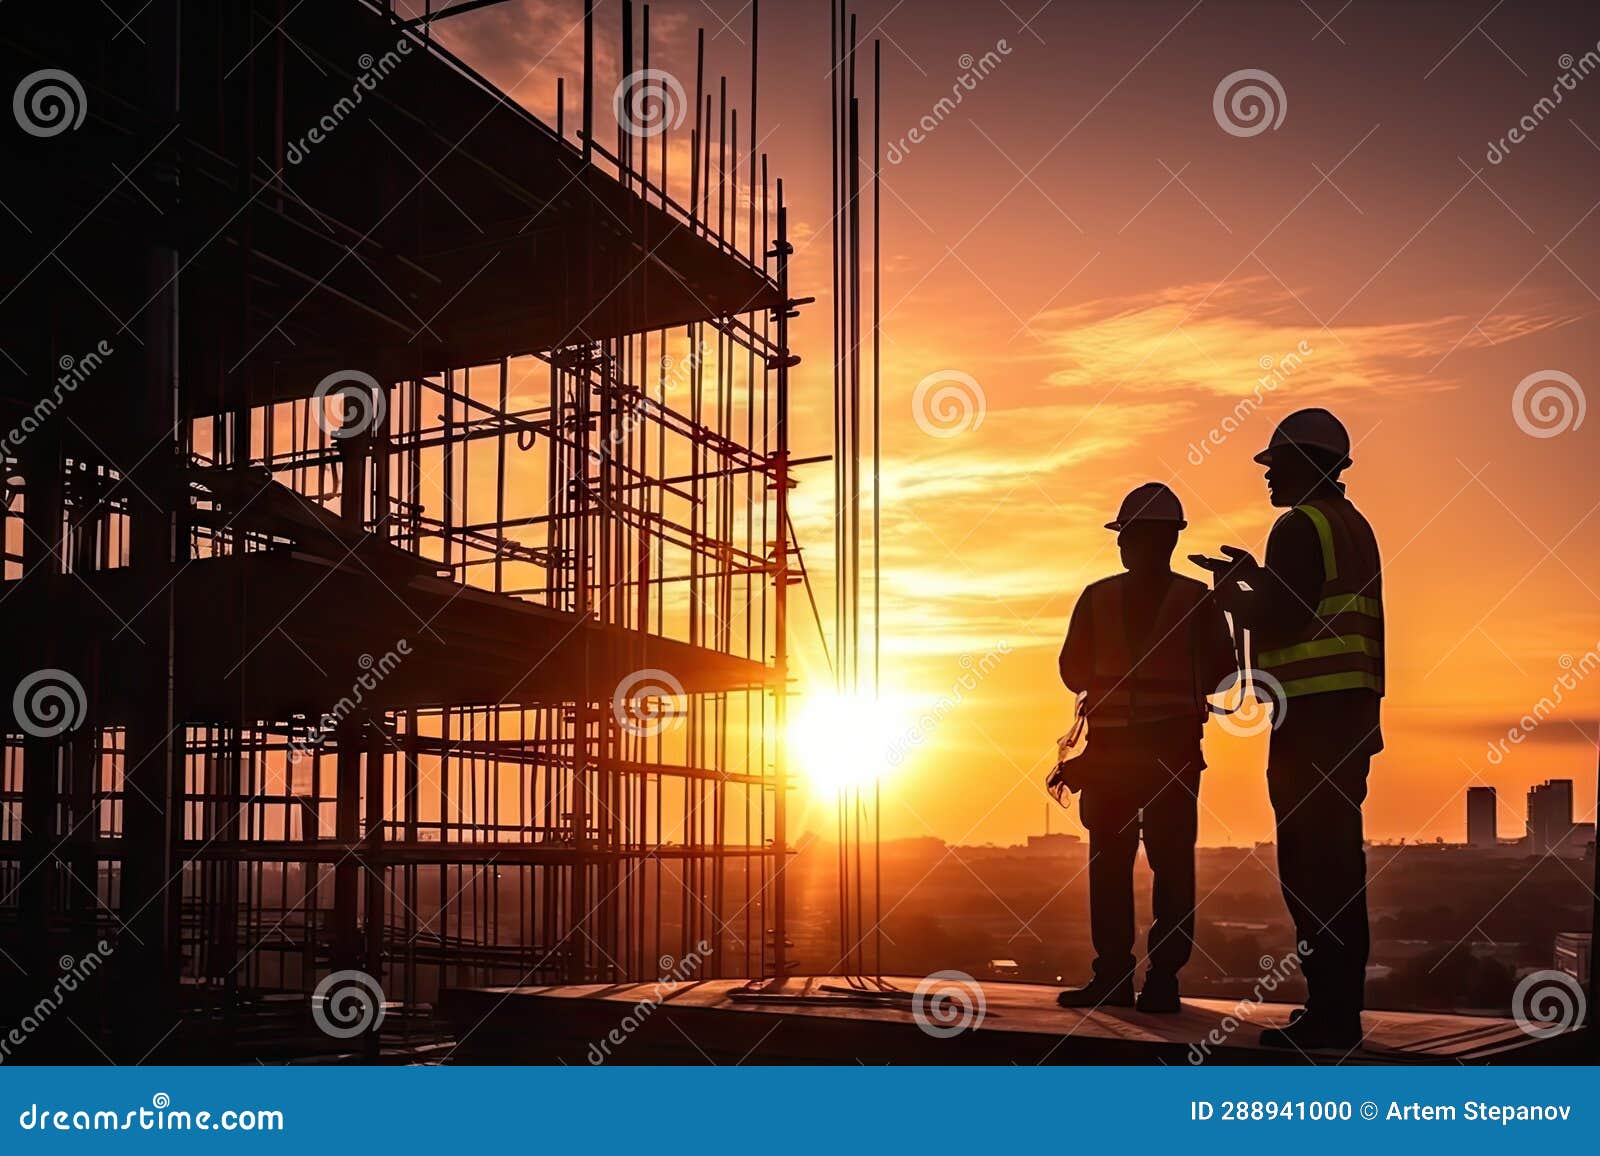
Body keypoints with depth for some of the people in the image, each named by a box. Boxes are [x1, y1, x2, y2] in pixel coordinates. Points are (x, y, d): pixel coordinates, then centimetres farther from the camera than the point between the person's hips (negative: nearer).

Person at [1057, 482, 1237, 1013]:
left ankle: (1164, 975, -1)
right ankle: (1112, 975, 8)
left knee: (1171, 860, -5)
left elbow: (1219, 669, 0)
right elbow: (1075, 671, 9)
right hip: (1109, 745, 3)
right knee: (1107, 860, 2)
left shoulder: (1196, 599, 4)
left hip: (1173, 748, -2)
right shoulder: (1098, 598, 10)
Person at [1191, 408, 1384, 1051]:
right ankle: (1340, 1009, 15)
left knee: (1310, 864, -9)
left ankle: (1328, 1013, -8)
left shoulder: (1301, 527, -10)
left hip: (1310, 713, -10)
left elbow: (1280, 621, -17)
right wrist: (1257, 581, 23)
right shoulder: (1353, 527, 20)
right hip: (1352, 711, 10)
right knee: (1339, 861, 11)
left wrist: (1234, 599, 1)